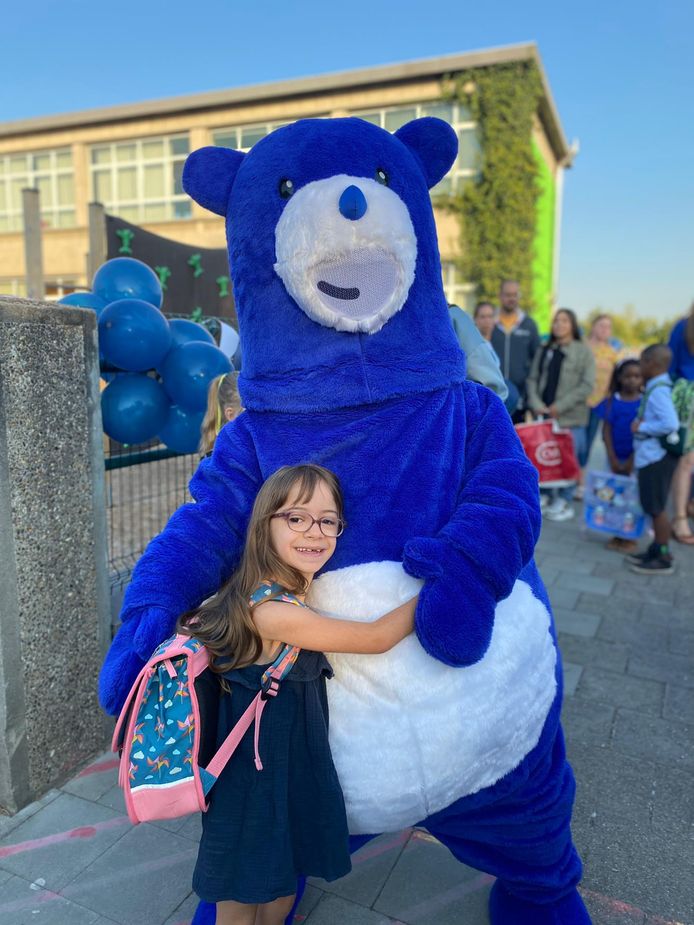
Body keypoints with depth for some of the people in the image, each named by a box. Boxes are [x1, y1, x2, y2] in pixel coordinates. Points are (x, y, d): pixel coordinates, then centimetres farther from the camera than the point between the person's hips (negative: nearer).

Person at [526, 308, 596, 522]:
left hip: (570, 417, -3)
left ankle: (564, 502, 13)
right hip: (544, 414, 4)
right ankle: (546, 496, 20)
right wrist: (536, 404, -9)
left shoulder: (583, 351, 1)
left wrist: (560, 406, -13)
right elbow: (533, 379, 8)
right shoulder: (544, 350, 13)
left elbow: (587, 385, -6)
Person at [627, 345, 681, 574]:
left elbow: (671, 424, -27)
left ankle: (663, 559, 9)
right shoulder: (658, 387, 11)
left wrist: (642, 427, -17)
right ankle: (656, 549, 29)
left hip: (655, 457, -10)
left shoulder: (658, 391, -18)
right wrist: (643, 423, 9)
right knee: (653, 506, 17)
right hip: (653, 455, 10)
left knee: (656, 508, -1)